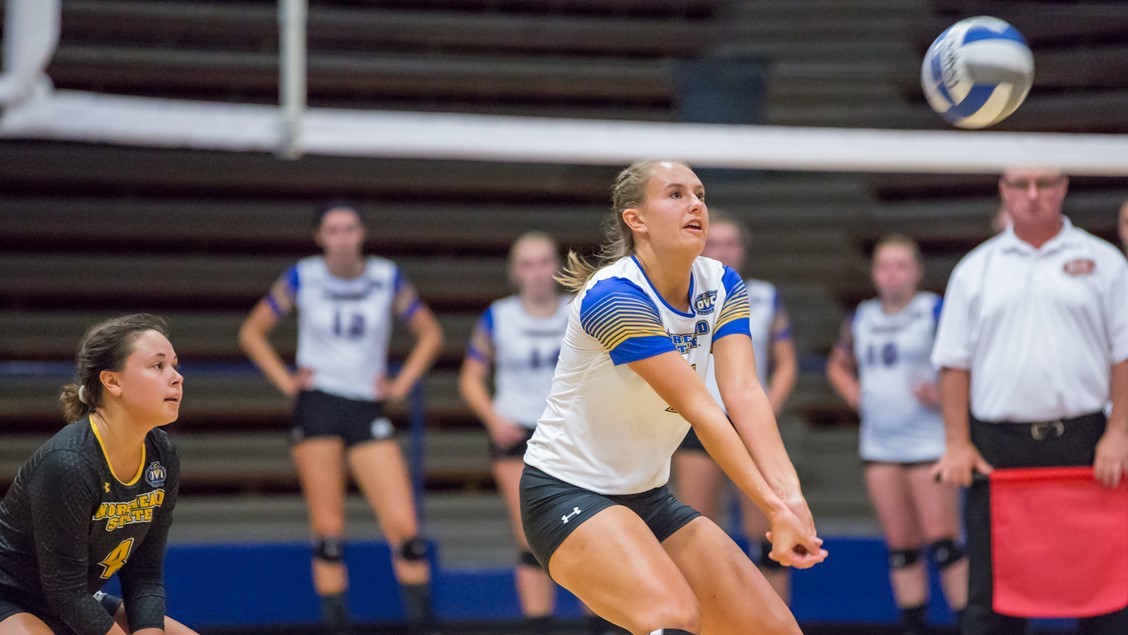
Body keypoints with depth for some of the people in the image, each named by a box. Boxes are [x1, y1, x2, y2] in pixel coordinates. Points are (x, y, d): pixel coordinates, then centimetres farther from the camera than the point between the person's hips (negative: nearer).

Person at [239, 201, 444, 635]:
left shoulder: (388, 278, 3)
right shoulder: (303, 278, 0)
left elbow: (429, 334, 14)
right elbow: (252, 332, 9)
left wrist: (401, 384, 4)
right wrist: (286, 381, 0)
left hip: (368, 410, 1)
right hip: (317, 406, -1)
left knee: (404, 526, -10)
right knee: (328, 530, -3)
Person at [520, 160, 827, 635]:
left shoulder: (721, 286, 0)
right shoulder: (613, 297, -22)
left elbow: (744, 392, -15)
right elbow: (699, 410, -28)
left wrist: (789, 492, -31)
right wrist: (774, 507, -32)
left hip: (649, 497, 8)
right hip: (566, 493, -8)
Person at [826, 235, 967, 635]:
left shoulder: (936, 313, -5)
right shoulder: (861, 319, 12)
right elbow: (838, 365, 29)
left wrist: (943, 396, -18)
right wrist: (854, 395, 11)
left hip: (929, 441, -6)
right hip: (879, 446, 6)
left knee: (941, 540, -10)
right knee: (900, 545, 8)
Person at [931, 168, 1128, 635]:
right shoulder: (975, 270, 11)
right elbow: (953, 363, 9)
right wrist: (957, 443, -1)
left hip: (1082, 441, -1)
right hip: (997, 446, 1)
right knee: (991, 592, 1)